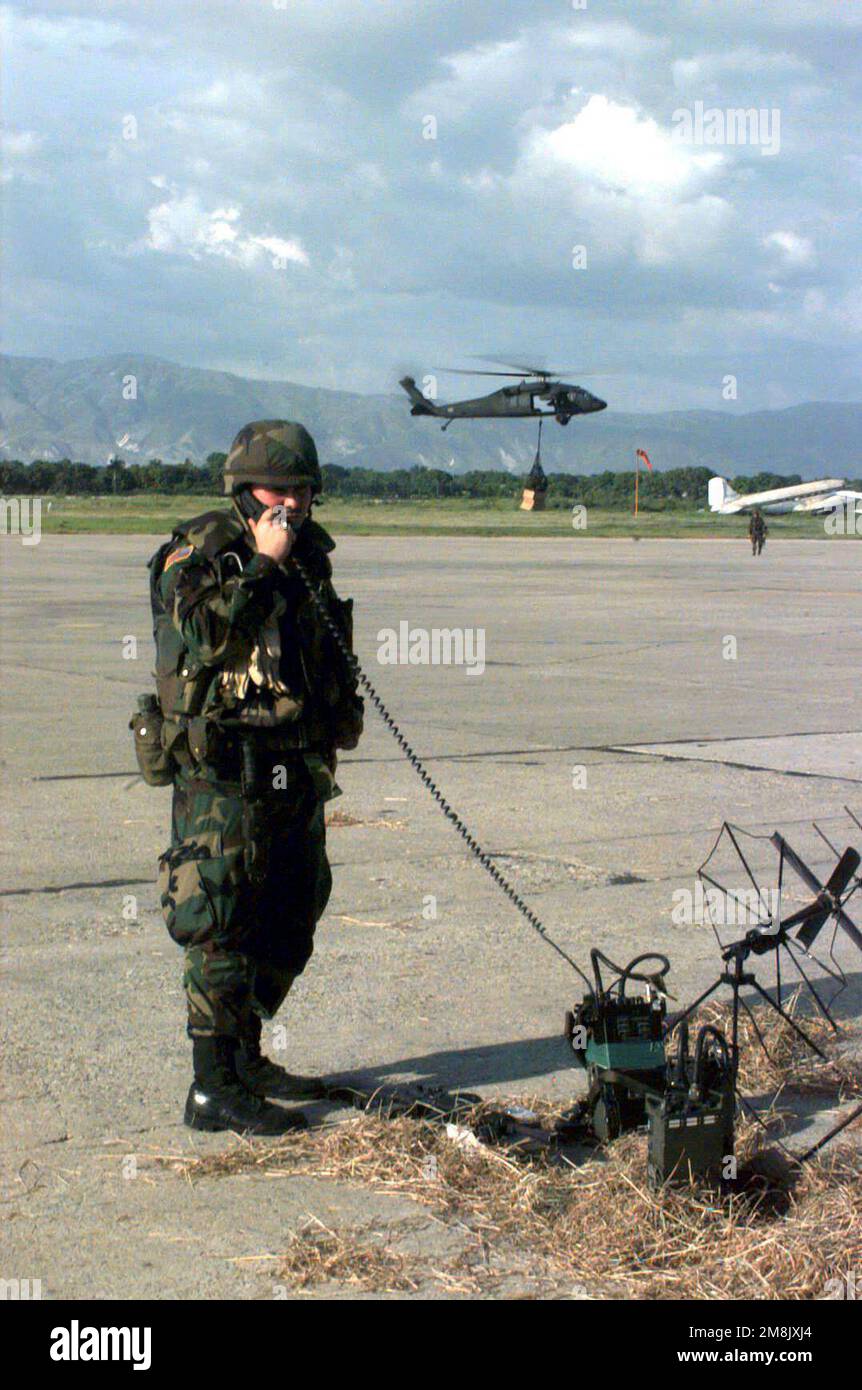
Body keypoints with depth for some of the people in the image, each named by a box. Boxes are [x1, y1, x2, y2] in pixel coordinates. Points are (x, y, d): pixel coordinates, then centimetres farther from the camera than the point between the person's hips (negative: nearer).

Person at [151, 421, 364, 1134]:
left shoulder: (309, 558, 14)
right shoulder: (197, 556, -7)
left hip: (299, 771, 8)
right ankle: (214, 1090, -2)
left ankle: (246, 1058, 30)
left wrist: (342, 712, 15)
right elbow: (203, 635, -25)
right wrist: (260, 565, -21)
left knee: (289, 926, 15)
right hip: (227, 771, -8)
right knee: (223, 929, -8)